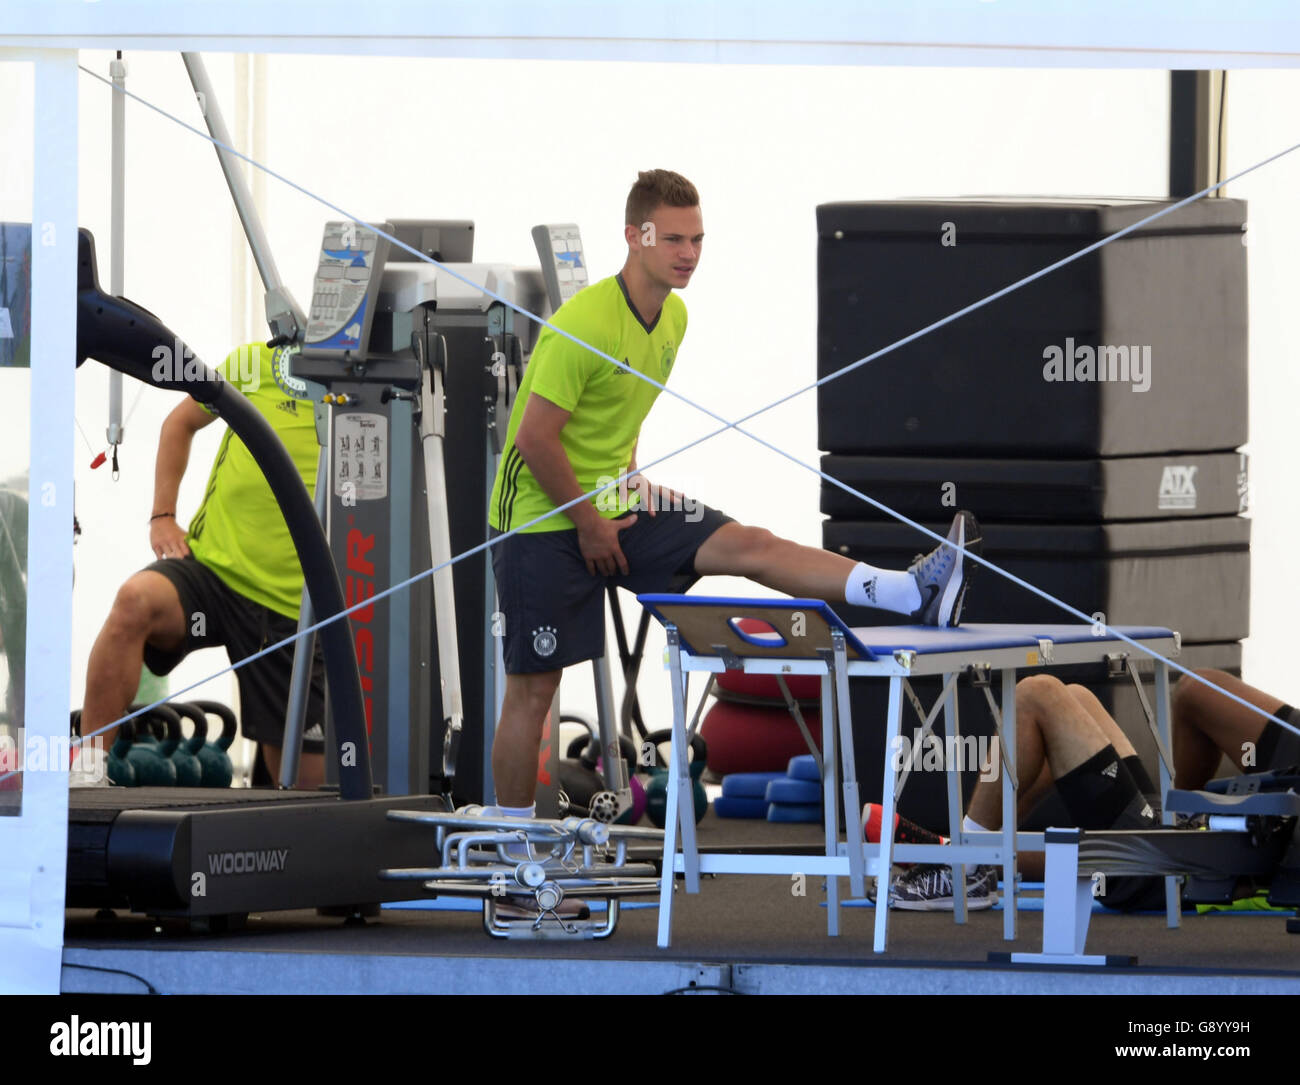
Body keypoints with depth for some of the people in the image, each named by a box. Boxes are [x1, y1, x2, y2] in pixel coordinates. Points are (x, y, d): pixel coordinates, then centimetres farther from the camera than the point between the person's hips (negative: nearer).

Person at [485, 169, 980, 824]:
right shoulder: (583, 324, -22)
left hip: (611, 506, 7)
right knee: (533, 688, -3)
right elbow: (536, 436, -21)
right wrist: (588, 521, -13)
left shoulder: (673, 317, 6)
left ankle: (914, 595, -24)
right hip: (542, 519, -7)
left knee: (749, 547, -10)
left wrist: (624, 485, 10)